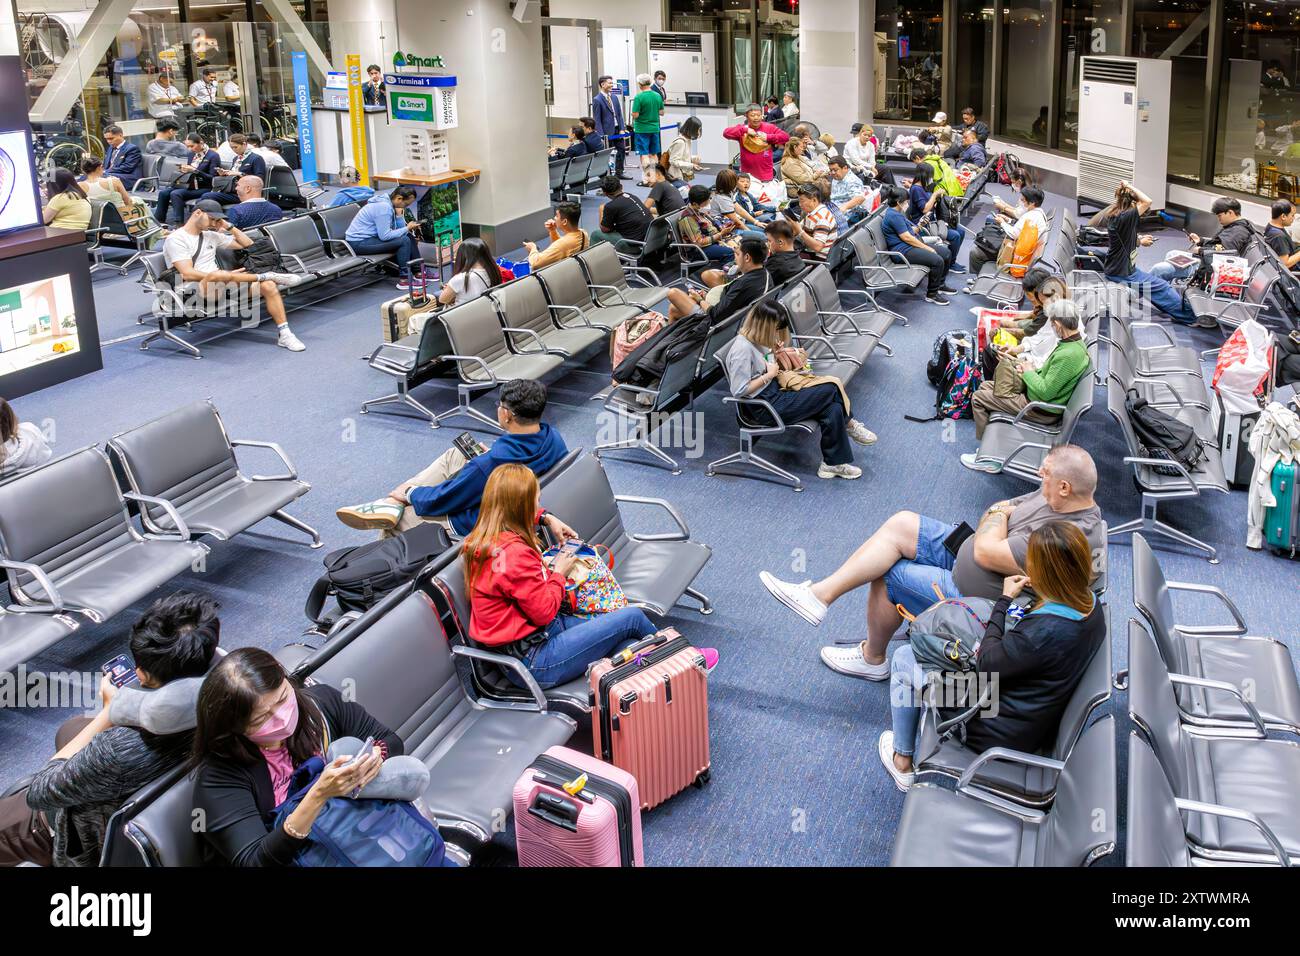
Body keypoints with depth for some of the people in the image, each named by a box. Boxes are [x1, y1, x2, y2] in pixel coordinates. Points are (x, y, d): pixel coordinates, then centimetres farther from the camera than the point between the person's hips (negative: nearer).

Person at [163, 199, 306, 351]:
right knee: (216, 275, -42)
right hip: (195, 290, -7)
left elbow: (248, 245, 25)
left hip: (220, 287, 7)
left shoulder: (211, 235, 20)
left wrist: (229, 226, 11)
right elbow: (187, 274, -15)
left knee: (268, 286, -15)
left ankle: (284, 334, -16)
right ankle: (266, 276, -23)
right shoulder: (176, 239, -2)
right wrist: (227, 275, -19)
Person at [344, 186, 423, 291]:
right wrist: (407, 228, -18)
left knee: (409, 236, 7)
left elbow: (399, 228, 6)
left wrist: (399, 214, -11)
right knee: (404, 241, -20)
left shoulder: (388, 203, 5)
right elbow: (385, 236, -26)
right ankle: (404, 280, -14)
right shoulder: (383, 207, -24)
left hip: (370, 237, 10)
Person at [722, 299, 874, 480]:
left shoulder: (758, 340, 7)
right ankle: (848, 425, 11)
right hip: (764, 407, -9)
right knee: (830, 390, -13)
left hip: (777, 391, 9)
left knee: (833, 409, -12)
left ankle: (834, 463, -3)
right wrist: (769, 375, -15)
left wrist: (776, 351, 1)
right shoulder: (742, 349, -21)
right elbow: (739, 390, -22)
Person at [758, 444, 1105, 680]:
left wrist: (998, 515, -10)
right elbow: (1004, 508, 9)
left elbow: (986, 553, -27)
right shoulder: (1068, 499, -3)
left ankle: (872, 659, 24)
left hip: (973, 601, -9)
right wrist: (999, 512, -12)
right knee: (901, 524, -2)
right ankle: (821, 593, -1)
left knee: (888, 574, -1)